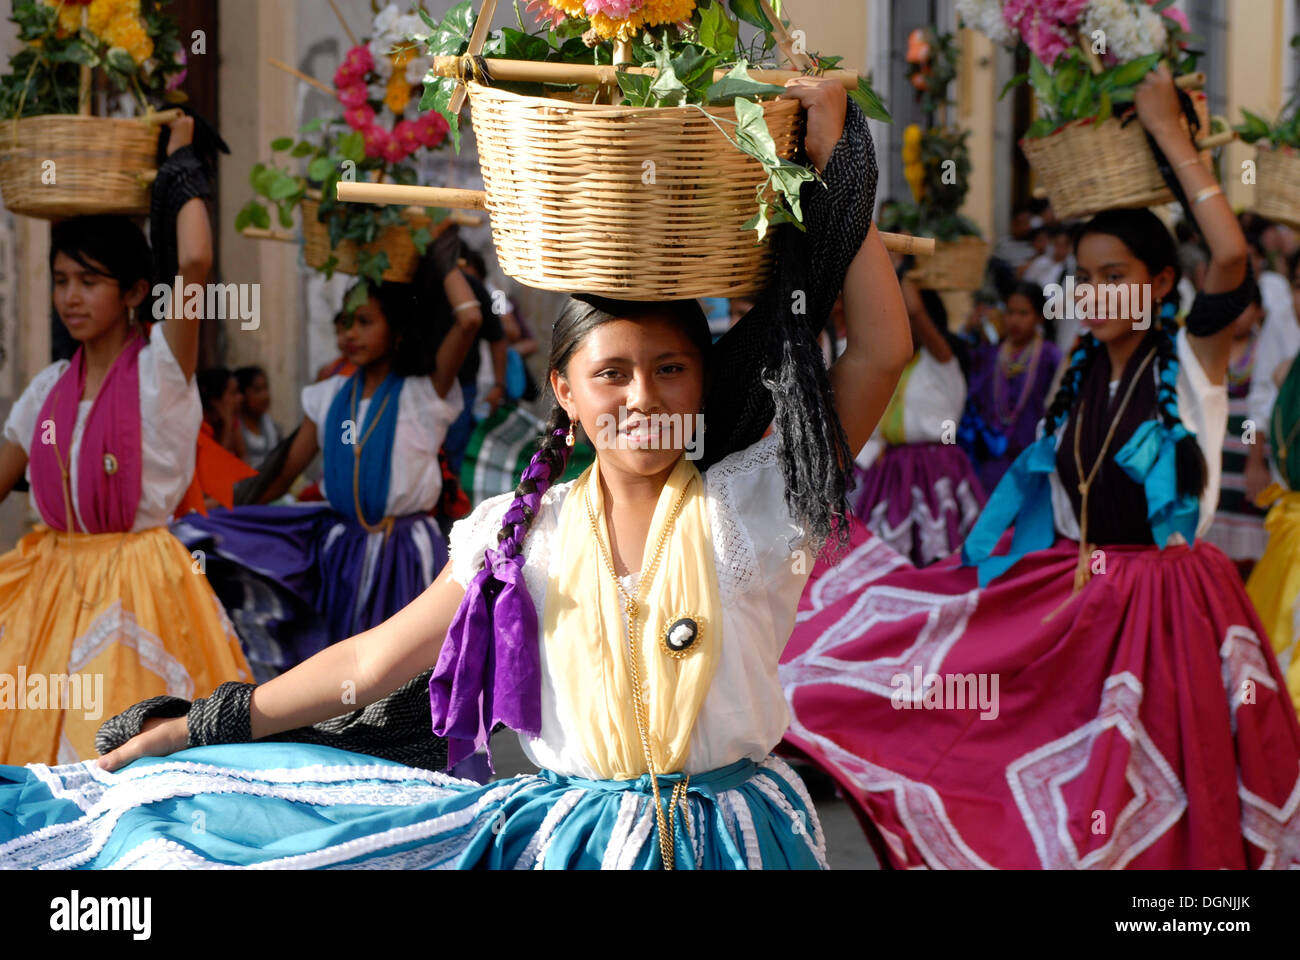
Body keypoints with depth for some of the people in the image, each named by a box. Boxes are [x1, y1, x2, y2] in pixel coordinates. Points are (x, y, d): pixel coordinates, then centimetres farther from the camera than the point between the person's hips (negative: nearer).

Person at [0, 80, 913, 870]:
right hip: (560, 827, 3)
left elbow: (881, 351, -13)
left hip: (728, 837, -3)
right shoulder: (527, 536, 4)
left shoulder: (744, 508, -4)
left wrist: (831, 158, -14)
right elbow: (375, 660, 9)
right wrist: (195, 729, 8)